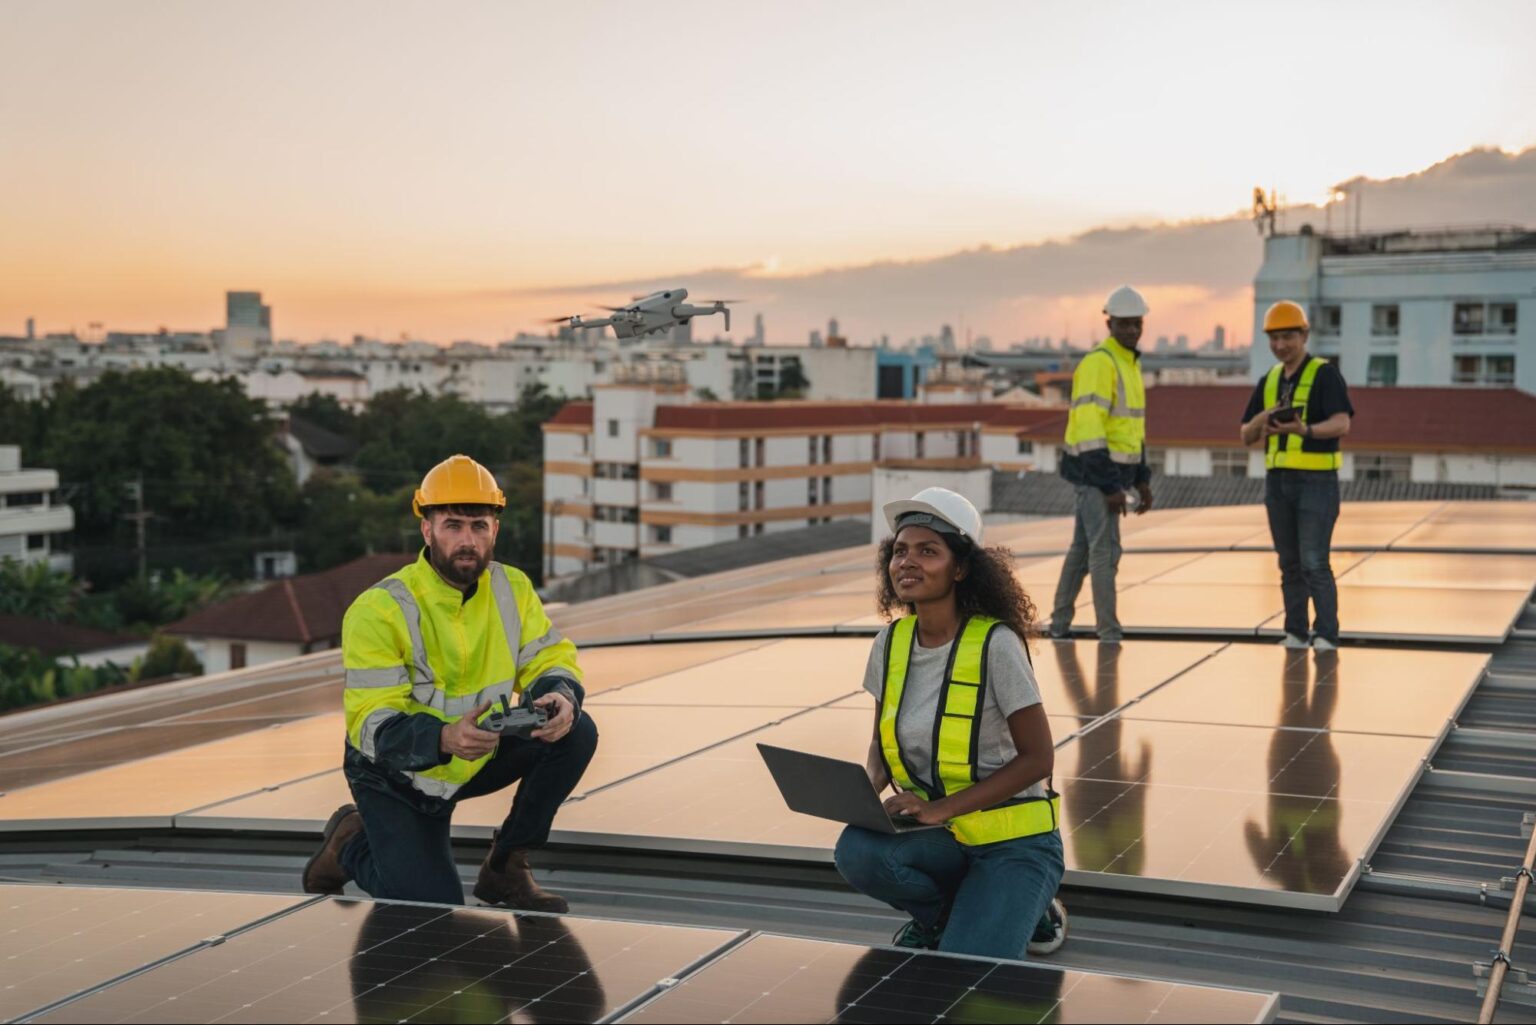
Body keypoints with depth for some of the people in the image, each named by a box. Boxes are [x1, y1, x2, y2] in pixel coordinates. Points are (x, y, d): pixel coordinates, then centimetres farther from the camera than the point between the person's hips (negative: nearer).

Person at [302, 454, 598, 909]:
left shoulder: (512, 589, -7)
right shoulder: (379, 610, -23)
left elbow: (550, 659, -5)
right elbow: (372, 724, -27)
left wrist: (561, 698, -31)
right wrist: (445, 739, -47)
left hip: (480, 758, 5)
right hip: (397, 774, -4)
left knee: (576, 733, -17)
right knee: (434, 908, -15)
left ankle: (505, 868, -2)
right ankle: (351, 843, 17)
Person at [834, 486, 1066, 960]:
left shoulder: (994, 644, -16)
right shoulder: (891, 644, 0)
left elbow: (1038, 757, -15)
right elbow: (881, 741, 13)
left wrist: (943, 807, -22)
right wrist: (867, 792, -10)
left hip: (1013, 841, -5)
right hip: (940, 835, 5)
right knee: (857, 851, -27)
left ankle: (1026, 908, 11)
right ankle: (939, 916, 6)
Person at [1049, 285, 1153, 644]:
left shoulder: (1130, 363, 15)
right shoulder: (1098, 363, -17)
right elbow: (1089, 428, -23)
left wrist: (1142, 479, 18)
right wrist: (1111, 487, -23)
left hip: (1114, 470, 10)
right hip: (1094, 471, -10)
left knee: (1083, 548, 15)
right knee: (1106, 551, -9)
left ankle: (1060, 624, 23)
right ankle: (1109, 635, -5)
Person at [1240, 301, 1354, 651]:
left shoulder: (1325, 374, -9)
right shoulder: (1268, 381, 10)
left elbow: (1342, 425, -22)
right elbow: (1247, 436, 8)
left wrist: (1306, 430, -40)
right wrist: (1263, 418, -14)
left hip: (1317, 482, -6)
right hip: (1278, 481, 6)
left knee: (1314, 563, -11)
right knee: (1290, 563, 8)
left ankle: (1326, 635, -4)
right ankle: (1296, 633, 13)